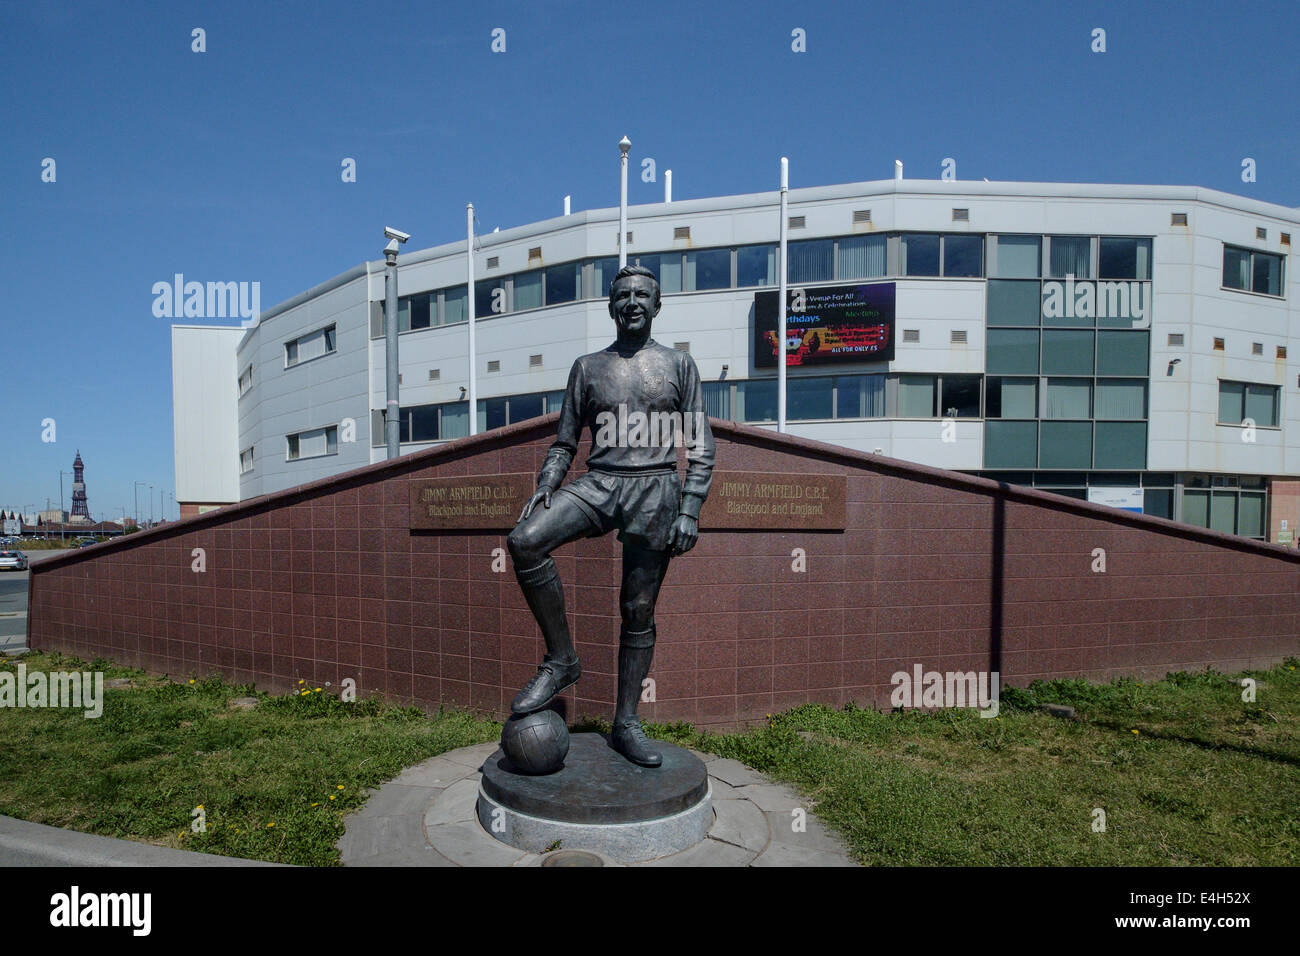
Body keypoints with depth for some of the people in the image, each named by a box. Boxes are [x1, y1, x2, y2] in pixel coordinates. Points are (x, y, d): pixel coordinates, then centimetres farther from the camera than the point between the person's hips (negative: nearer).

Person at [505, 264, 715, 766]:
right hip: (598, 482, 2)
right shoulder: (588, 367, 14)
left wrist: (690, 512, -6)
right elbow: (565, 442, 14)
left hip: (655, 490, -1)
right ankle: (561, 660, -10)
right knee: (525, 540, -26)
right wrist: (545, 486, -5)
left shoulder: (678, 364, 9)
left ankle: (626, 724, 17)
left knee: (638, 611, 2)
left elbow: (701, 446, 5)